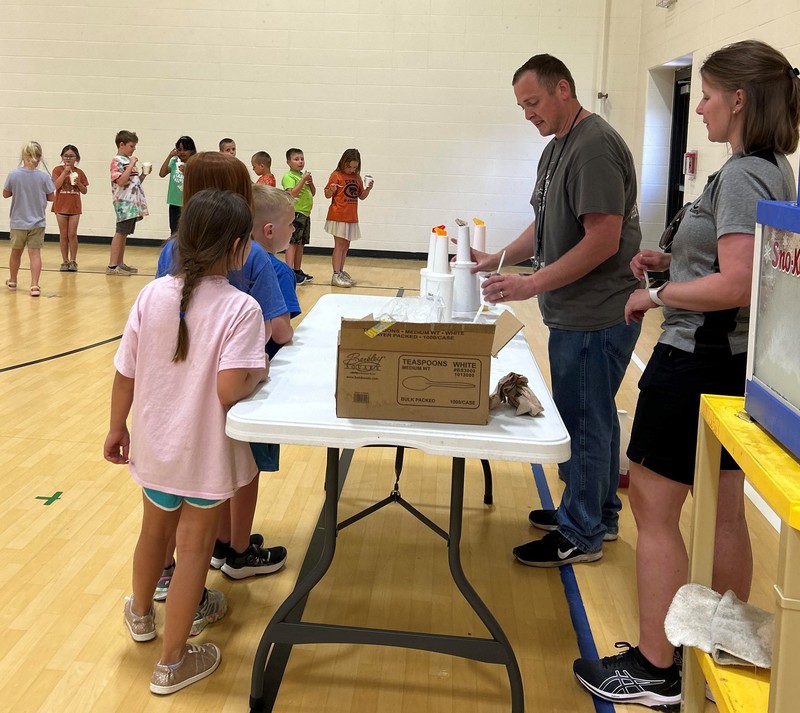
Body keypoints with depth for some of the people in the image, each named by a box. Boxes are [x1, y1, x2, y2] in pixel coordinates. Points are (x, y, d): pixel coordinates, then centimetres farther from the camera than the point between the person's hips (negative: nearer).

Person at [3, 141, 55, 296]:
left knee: (16, 252, 18)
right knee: (35, 253, -1)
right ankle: (34, 286, -11)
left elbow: (5, 194, 1)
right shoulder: (44, 177, -11)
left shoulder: (13, 175, -10)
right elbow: (51, 197, -3)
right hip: (37, 222, -1)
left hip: (18, 222, 1)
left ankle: (12, 282, 35)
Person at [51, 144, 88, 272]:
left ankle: (73, 261, 7)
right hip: (61, 206, -1)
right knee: (63, 235, 5)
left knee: (72, 235, -1)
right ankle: (65, 261, 12)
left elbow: (84, 191, 7)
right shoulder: (58, 170, -2)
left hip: (75, 207, 1)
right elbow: (56, 186, -15)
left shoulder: (79, 173, 5)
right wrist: (65, 172, -18)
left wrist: (78, 182, -11)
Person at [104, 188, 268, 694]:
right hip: (205, 451, -4)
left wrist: (117, 428, 11)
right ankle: (172, 663, 25)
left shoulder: (153, 294, -7)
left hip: (155, 443, 5)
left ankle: (141, 614, 53)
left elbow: (125, 374, -3)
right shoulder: (242, 308, -20)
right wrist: (260, 373, -8)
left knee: (156, 530, 27)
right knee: (195, 546, 12)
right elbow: (229, 390, -28)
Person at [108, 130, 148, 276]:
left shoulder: (129, 161, 18)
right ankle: (112, 266, -7)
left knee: (124, 233, 11)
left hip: (133, 203, 8)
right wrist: (131, 165, -18)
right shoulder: (117, 161, -8)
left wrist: (144, 174, 6)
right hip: (124, 203, -8)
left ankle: (120, 263, 17)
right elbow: (121, 181, -21)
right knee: (120, 233, -8)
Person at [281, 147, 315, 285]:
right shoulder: (288, 176, -8)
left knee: (301, 243, 12)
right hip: (295, 212, -8)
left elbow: (313, 193, 20)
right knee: (292, 243, -10)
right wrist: (303, 180, -18)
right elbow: (292, 193, -21)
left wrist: (311, 182, 3)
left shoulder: (303, 175, 17)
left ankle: (297, 271, 19)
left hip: (305, 213, 8)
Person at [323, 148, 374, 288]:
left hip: (352, 217, 6)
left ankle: (341, 272, 22)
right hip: (338, 216, -6)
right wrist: (331, 190, -26)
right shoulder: (336, 175, -7)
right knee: (339, 245, -7)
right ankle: (336, 276, -6)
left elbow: (361, 196, 13)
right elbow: (327, 195, -5)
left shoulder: (357, 178, 10)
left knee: (346, 245, 12)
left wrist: (368, 188, -4)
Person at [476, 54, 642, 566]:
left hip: (595, 316, -9)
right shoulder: (558, 148, 15)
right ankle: (599, 514, 31)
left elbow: (602, 240, -22)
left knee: (585, 422, 0)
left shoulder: (596, 147, -16)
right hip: (576, 313, 9)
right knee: (593, 417, 17)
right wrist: (499, 259, 9)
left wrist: (531, 284, -21)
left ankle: (580, 535, 13)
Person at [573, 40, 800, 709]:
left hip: (698, 363, -10)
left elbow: (736, 285, -26)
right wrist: (672, 260, 9)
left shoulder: (741, 175, -19)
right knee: (724, 510, 17)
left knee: (654, 509, 1)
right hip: (738, 362, 10)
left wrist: (657, 294, -13)